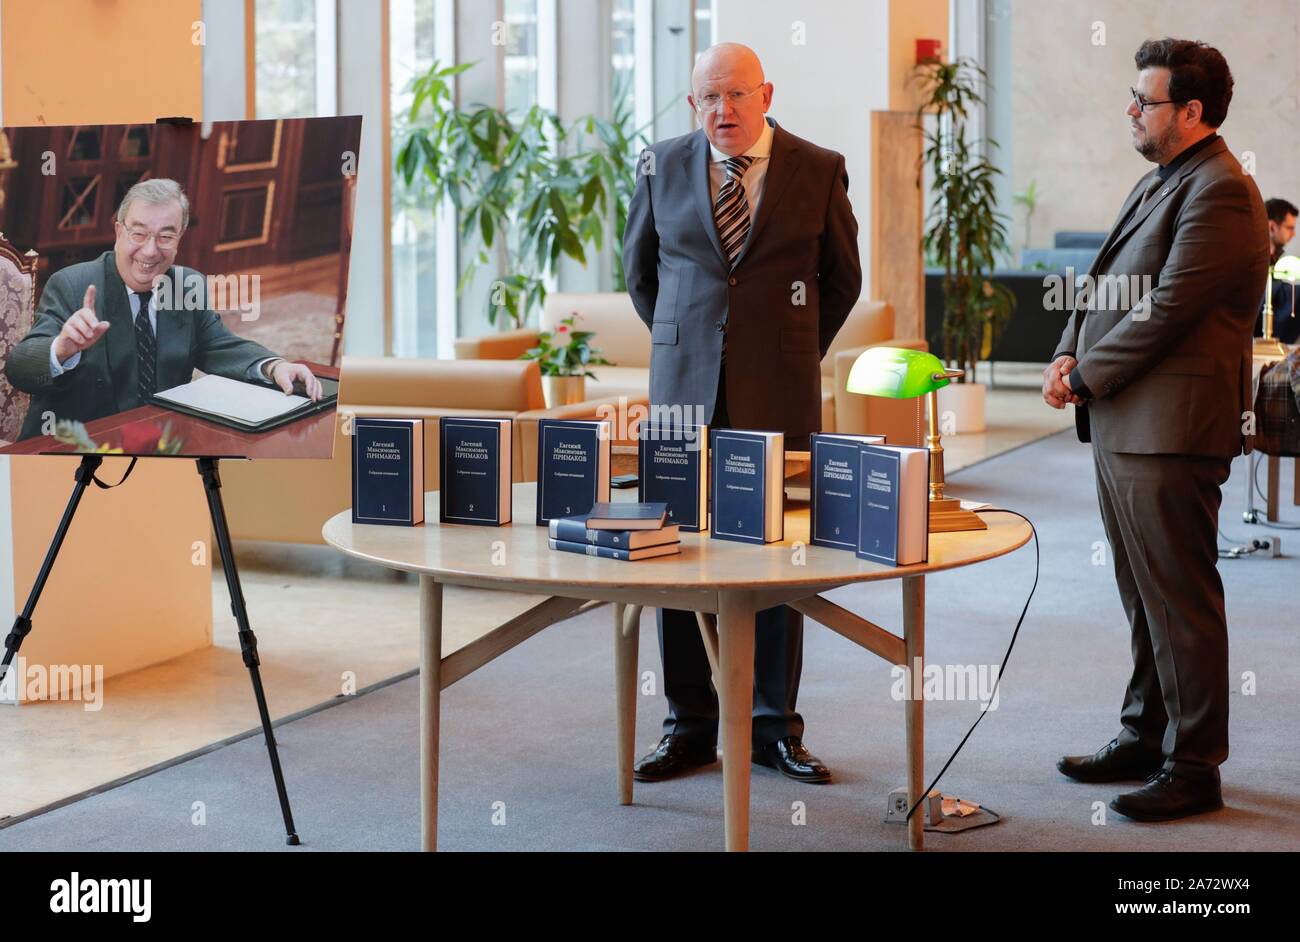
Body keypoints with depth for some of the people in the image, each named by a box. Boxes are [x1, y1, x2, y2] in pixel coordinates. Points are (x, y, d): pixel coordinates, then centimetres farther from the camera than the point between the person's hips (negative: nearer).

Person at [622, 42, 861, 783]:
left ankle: (775, 728, 14)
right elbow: (641, 269, 19)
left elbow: (841, 277, 13)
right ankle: (691, 726, 13)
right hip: (685, 388, 1)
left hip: (779, 391, -1)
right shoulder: (663, 167, 5)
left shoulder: (819, 171, 1)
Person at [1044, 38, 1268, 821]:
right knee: (1145, 598, 18)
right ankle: (1145, 739, 29)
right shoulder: (1159, 184, 17)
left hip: (1170, 431, -10)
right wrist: (1070, 356, 3)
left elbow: (1165, 310, -20)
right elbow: (1107, 286, 19)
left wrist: (1085, 378, -12)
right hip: (1123, 426, 10)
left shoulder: (1218, 193, -15)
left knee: (1180, 601, -3)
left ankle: (1192, 769, 4)